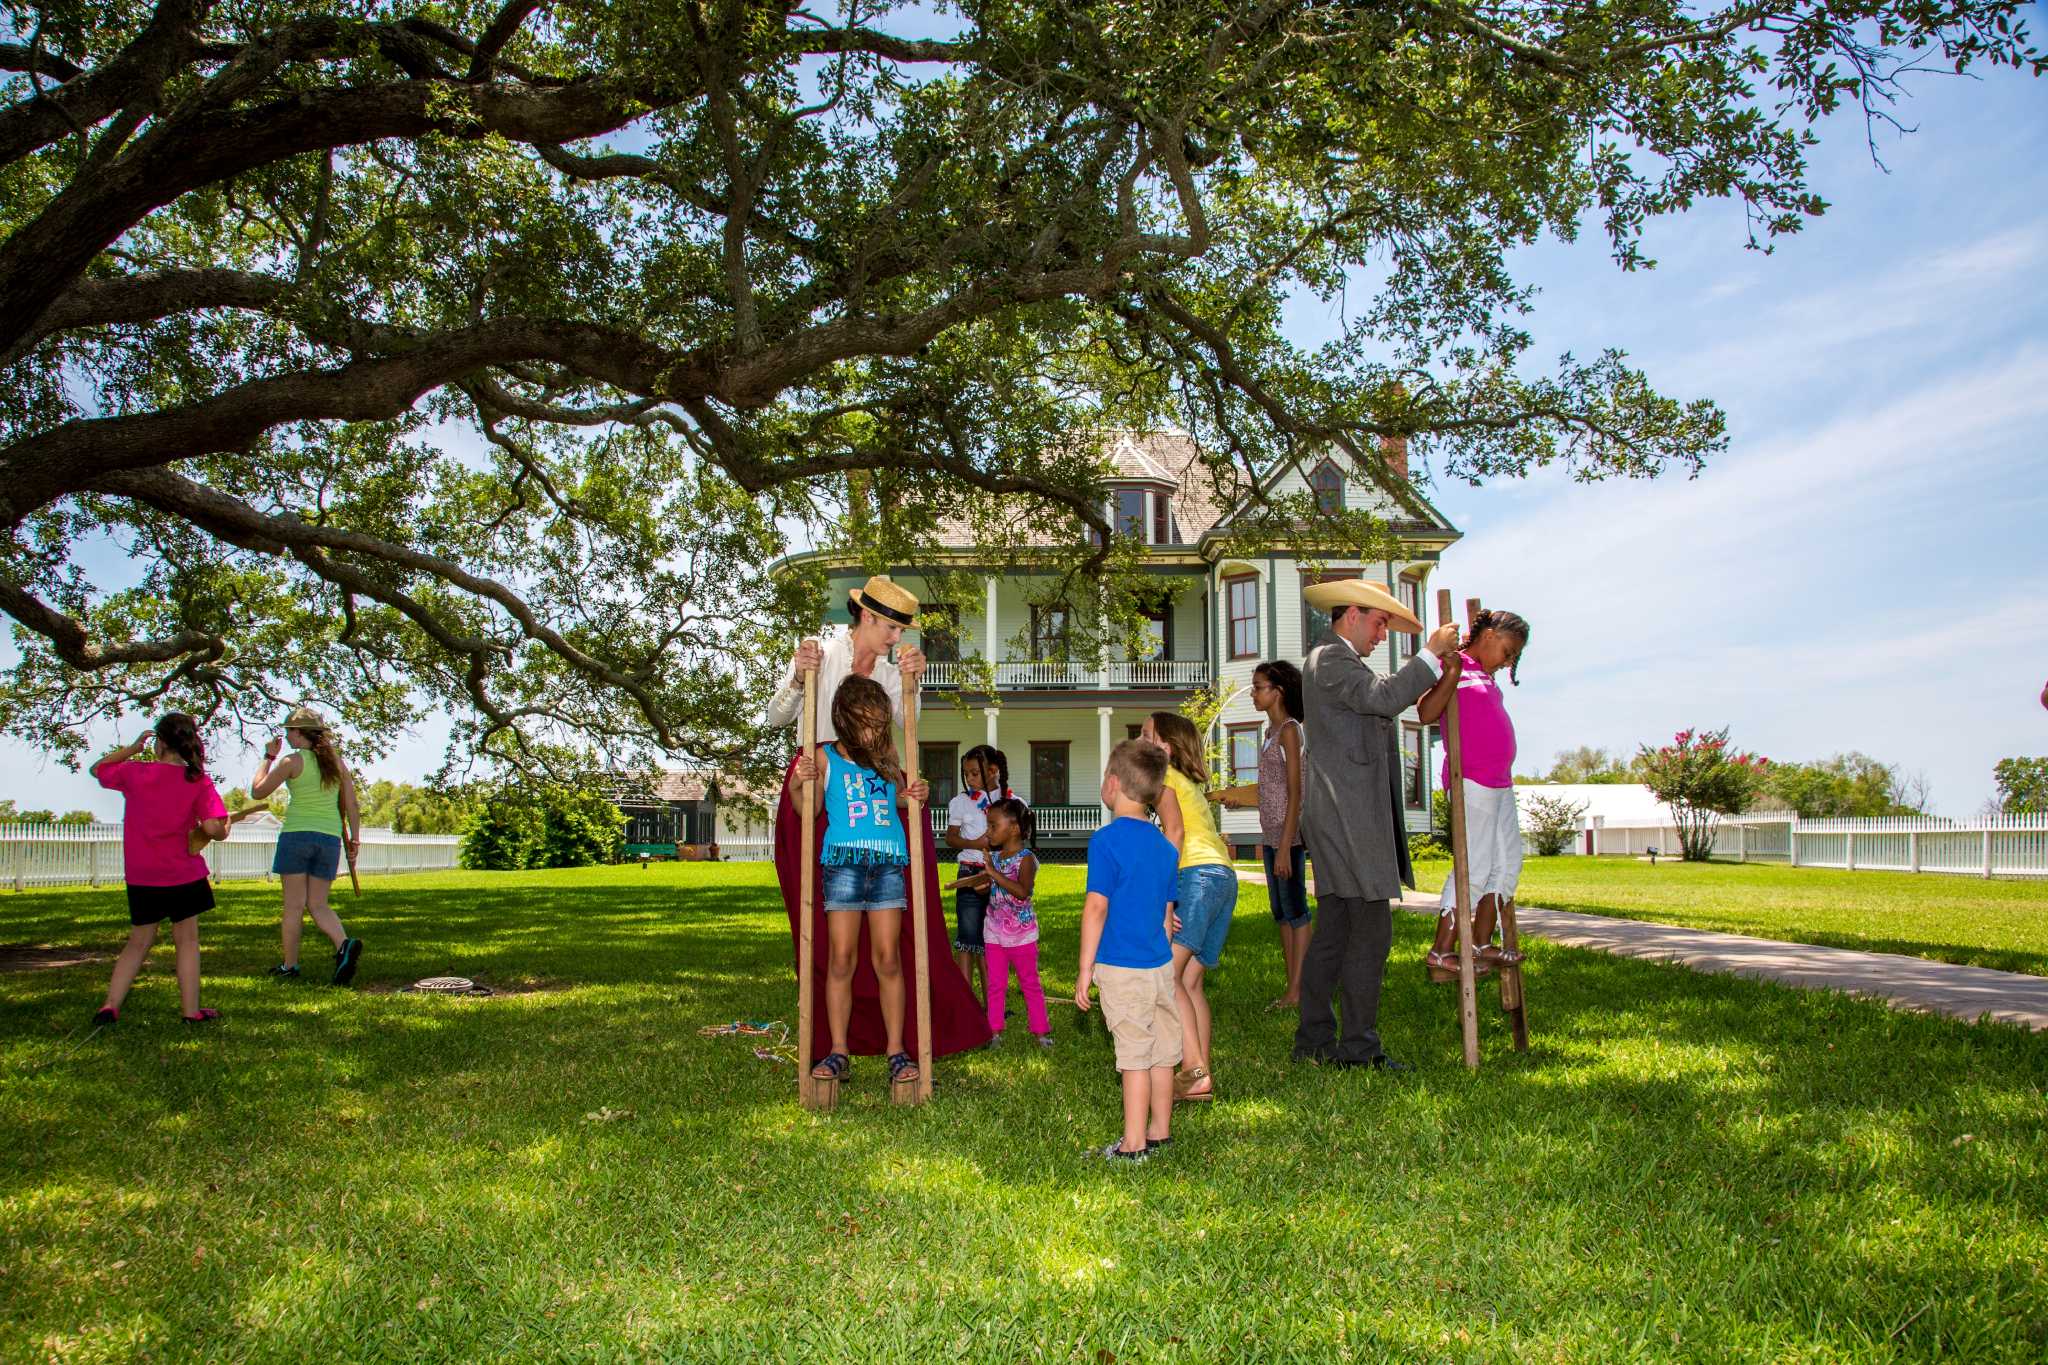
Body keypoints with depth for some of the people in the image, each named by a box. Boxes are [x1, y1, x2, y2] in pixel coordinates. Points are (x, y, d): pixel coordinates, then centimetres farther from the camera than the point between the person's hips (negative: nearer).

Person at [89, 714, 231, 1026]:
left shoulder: (135, 772, -4)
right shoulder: (198, 780, -10)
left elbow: (98, 769, 16)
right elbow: (214, 828, -19)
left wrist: (132, 748, 15)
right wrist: (222, 830, 3)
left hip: (141, 878, 2)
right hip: (183, 874, -2)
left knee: (138, 943, 16)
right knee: (187, 942, 9)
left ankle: (110, 1006, 9)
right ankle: (191, 1011, 11)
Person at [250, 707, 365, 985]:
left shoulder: (293, 761, -6)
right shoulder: (337, 761, 8)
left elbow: (257, 791, 3)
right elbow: (351, 804, 7)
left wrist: (268, 757, 12)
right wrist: (354, 838, 11)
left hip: (296, 834, -4)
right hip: (329, 837, 4)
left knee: (294, 905, 4)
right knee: (318, 905, 9)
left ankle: (290, 966, 9)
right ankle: (344, 944, -16)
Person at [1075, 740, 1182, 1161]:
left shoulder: (1106, 840, -13)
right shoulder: (1165, 846, 8)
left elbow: (1096, 907, -15)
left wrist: (1085, 969, -11)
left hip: (1122, 968, -6)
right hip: (1161, 965, 6)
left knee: (1135, 1055, -1)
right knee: (1162, 1052, 13)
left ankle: (1134, 1145, 6)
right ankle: (1160, 1132, 25)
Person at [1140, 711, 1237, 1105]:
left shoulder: (1163, 775, 2)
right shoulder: (1192, 781, 28)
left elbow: (1174, 830, -11)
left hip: (1199, 873, -9)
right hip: (1226, 876, 9)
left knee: (1168, 973, -15)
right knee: (1190, 981, 10)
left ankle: (1195, 1071, -25)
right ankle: (1200, 1075, 5)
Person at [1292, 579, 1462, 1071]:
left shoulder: (1334, 660, 24)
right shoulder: (1330, 658, -10)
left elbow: (1378, 707, 23)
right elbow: (1384, 698, -24)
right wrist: (1431, 654, -16)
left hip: (1337, 816, 11)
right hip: (1348, 814, -11)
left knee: (1333, 930, 11)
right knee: (1370, 930, -8)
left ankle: (1314, 1040, 15)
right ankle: (1359, 1045, -3)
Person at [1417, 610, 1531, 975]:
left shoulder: (1484, 675, 18)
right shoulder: (1454, 667, -9)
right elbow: (1426, 713, -26)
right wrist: (1452, 673, -32)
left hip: (1500, 783, 10)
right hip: (1471, 781, -10)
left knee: (1507, 864, 13)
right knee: (1475, 867, -9)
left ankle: (1481, 945, 20)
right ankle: (1441, 952, -4)